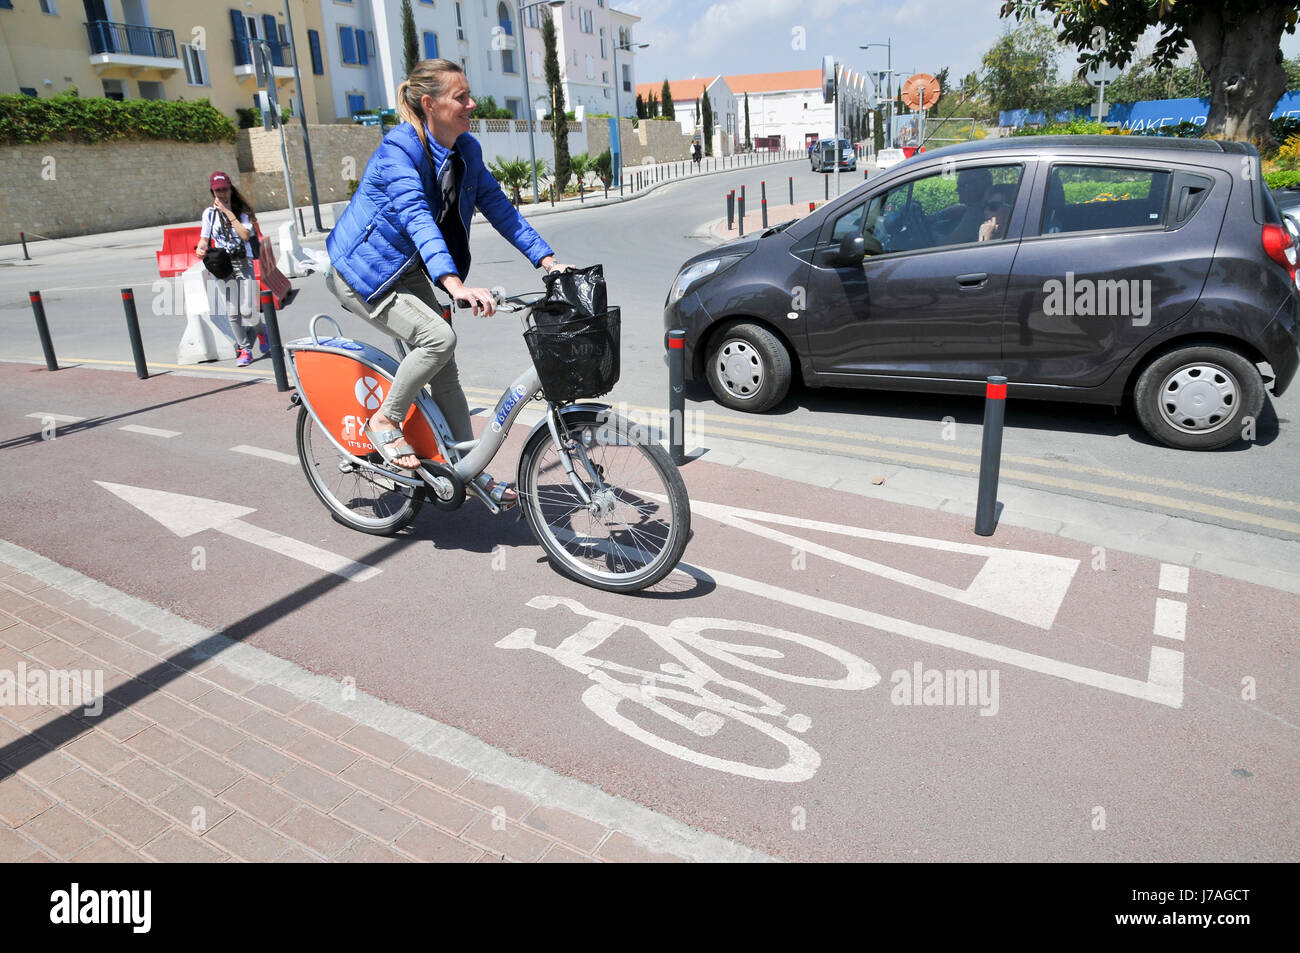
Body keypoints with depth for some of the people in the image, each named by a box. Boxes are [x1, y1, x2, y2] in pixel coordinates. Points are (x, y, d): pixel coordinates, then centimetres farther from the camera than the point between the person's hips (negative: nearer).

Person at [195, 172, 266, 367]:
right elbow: (204, 238, 13)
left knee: (247, 310, -12)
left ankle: (261, 330, 21)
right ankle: (244, 349, 10)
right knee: (232, 313, -2)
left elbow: (245, 234, -13)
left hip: (243, 263, -2)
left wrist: (228, 212, -13)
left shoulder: (242, 211, 3)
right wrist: (201, 249, -9)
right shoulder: (209, 213, 8)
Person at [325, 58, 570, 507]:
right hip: (363, 272, -7)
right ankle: (383, 422, -5)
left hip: (408, 272, 7)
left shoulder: (466, 150, -2)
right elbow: (418, 219, -39)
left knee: (445, 370, 4)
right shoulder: (398, 149, -25)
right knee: (438, 336, -27)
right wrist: (455, 284, -54)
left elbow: (499, 207, 0)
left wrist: (547, 259, -11)